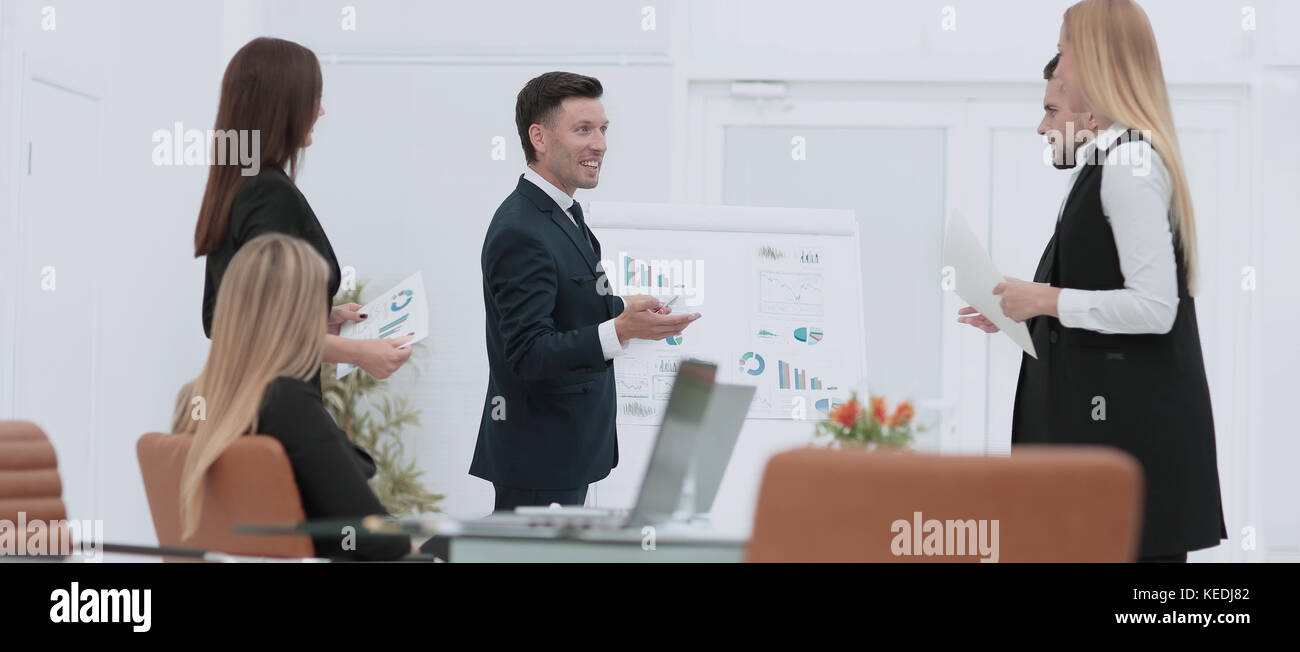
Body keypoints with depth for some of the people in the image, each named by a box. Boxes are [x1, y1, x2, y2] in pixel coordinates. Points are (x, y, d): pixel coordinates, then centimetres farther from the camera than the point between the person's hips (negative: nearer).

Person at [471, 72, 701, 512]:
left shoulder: (563, 213, 14)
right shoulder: (520, 232, -20)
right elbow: (528, 354, -27)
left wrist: (629, 309, 14)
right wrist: (621, 330, -36)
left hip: (571, 449, 10)